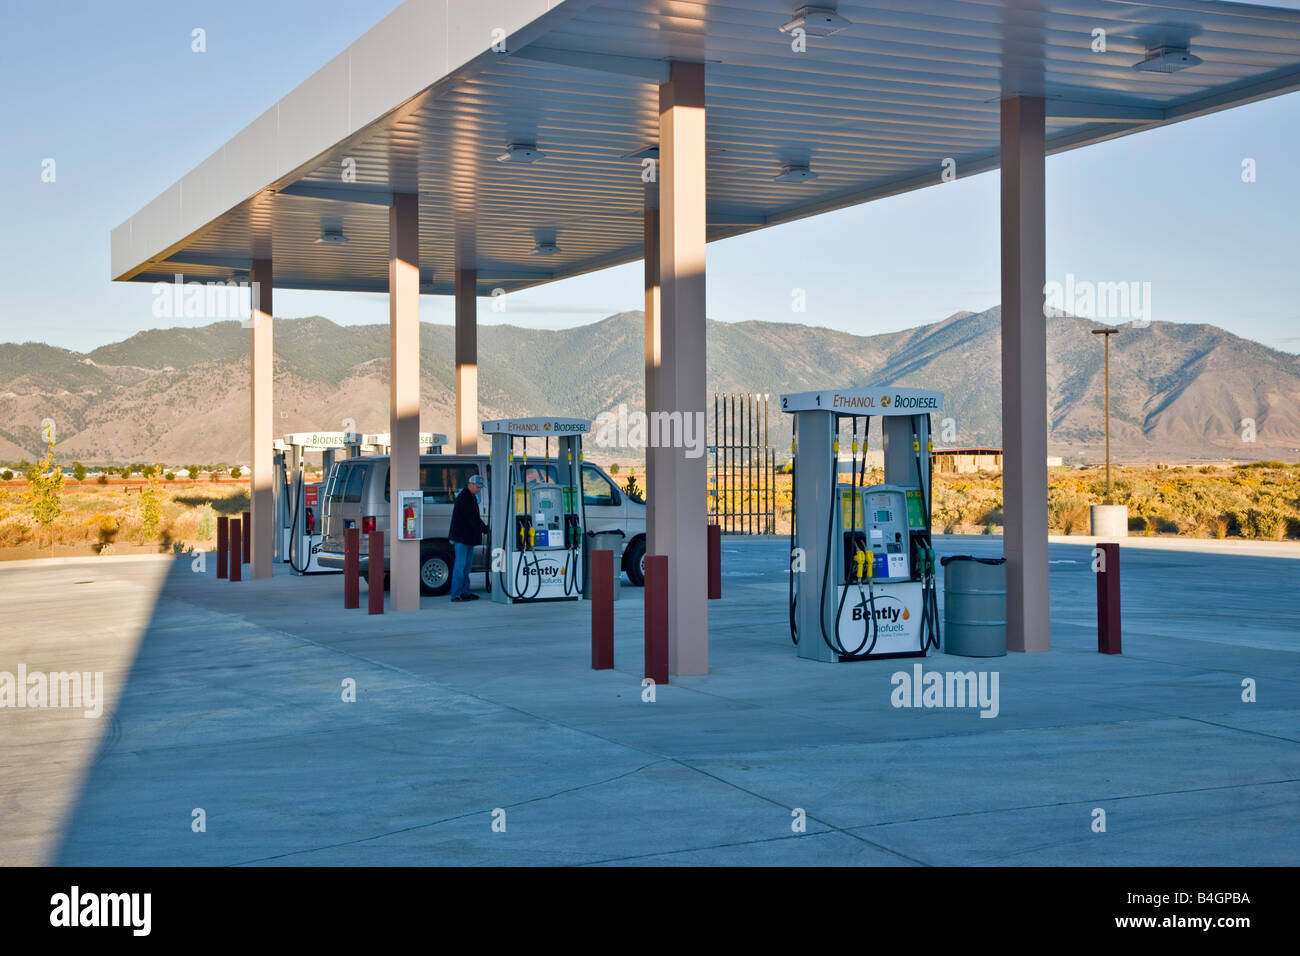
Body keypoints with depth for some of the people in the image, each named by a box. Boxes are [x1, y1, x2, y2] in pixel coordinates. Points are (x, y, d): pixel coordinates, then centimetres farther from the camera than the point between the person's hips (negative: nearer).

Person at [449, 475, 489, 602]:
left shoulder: (472, 497, 16)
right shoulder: (463, 497, -15)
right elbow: (472, 518, -20)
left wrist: (484, 528, 9)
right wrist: (485, 529, -19)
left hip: (469, 538, 10)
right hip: (461, 537, -10)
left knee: (467, 565, 13)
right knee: (461, 565, -9)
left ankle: (465, 592, 18)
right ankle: (456, 595, -8)